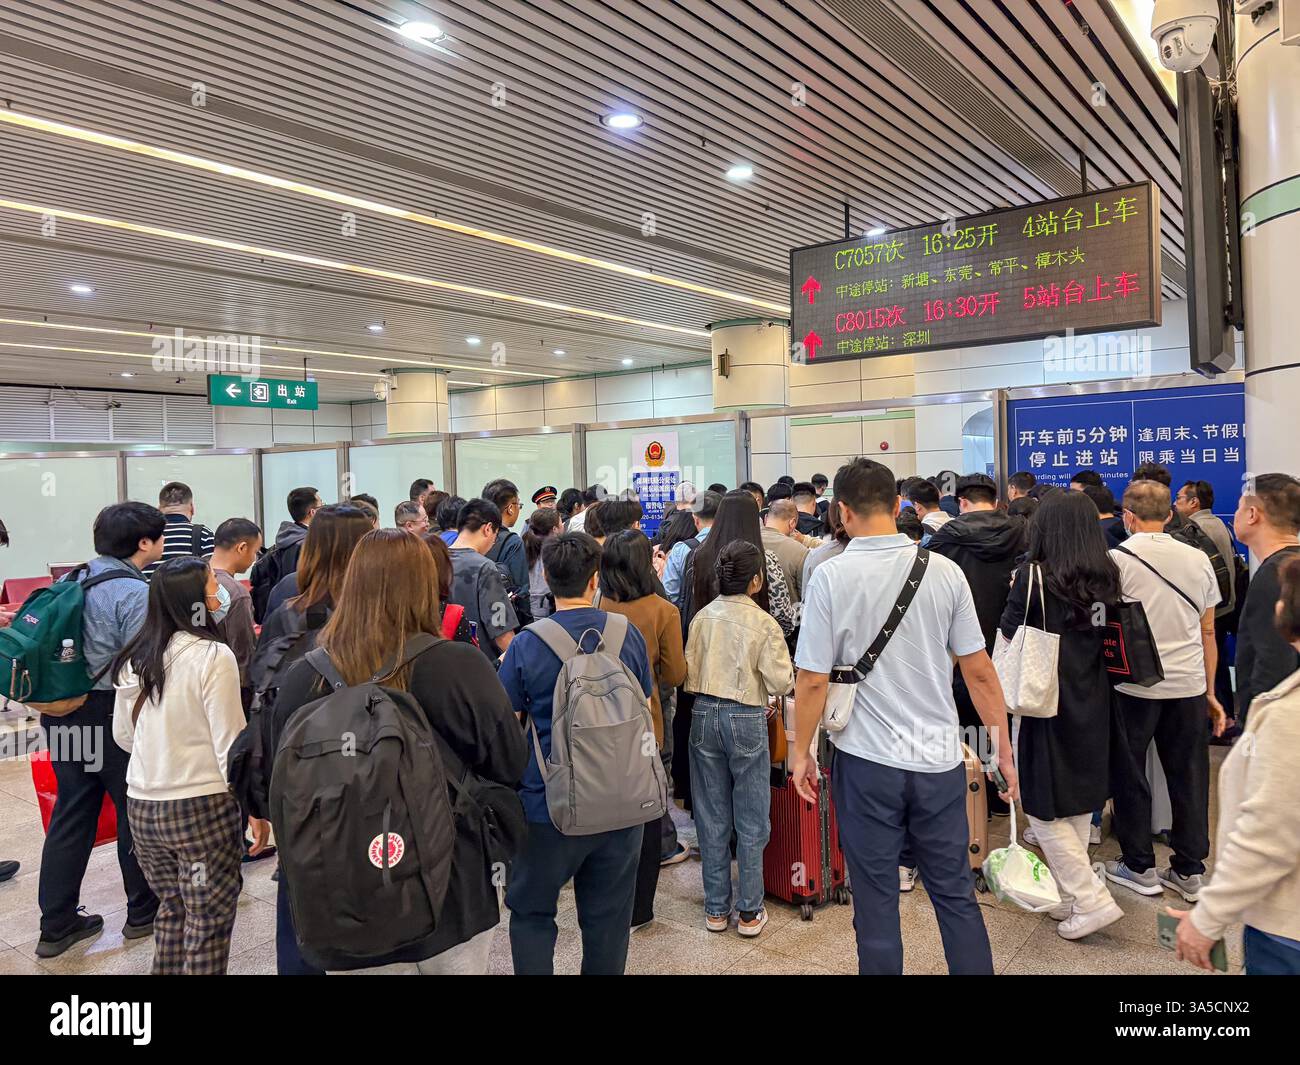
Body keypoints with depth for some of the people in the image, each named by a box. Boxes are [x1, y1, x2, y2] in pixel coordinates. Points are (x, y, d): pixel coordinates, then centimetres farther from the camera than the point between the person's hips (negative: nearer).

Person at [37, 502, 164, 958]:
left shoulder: (70, 580, 7)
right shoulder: (134, 593, -18)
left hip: (61, 711, 8)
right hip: (112, 715, -7)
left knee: (71, 814, 16)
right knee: (136, 812, 9)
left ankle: (57, 924, 24)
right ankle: (143, 912, 24)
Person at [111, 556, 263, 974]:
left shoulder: (133, 660, 3)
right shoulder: (213, 656, -15)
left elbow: (122, 735, 14)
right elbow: (230, 743, -15)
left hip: (142, 807, 6)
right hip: (202, 807, -6)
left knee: (172, 910, 22)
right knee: (208, 924, 8)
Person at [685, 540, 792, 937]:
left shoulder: (702, 617, -1)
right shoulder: (763, 624, -12)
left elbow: (689, 674, 4)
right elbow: (781, 682, -11)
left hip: (704, 715, 4)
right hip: (747, 719, -4)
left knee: (712, 817, 12)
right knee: (751, 821, 9)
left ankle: (716, 908, 22)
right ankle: (750, 911, 17)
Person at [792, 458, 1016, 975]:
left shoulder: (830, 576, -11)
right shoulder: (944, 570, -4)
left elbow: (813, 680, -10)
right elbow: (979, 670, 0)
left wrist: (801, 751, 3)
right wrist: (1003, 748, 11)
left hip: (867, 760, -2)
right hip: (940, 759, 3)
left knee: (876, 899, 11)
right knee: (956, 894, 17)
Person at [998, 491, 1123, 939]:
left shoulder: (1034, 575, -14)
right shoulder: (1107, 576, 1)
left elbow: (1009, 633, -5)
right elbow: (1111, 638, 12)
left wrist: (1017, 591, 10)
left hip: (1047, 705, -6)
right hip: (1092, 704, 6)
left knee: (1043, 808, 5)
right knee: (1080, 806, 18)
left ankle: (1092, 900, 3)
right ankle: (1071, 895, 28)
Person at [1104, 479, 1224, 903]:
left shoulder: (1116, 559, -9)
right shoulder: (1198, 559, 5)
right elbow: (1207, 632, 10)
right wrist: (1210, 692, 18)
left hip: (1133, 683, -4)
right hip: (1189, 685, 4)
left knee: (1130, 776, 9)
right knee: (1189, 777, 12)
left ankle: (1139, 867, 19)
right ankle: (1189, 871, 22)